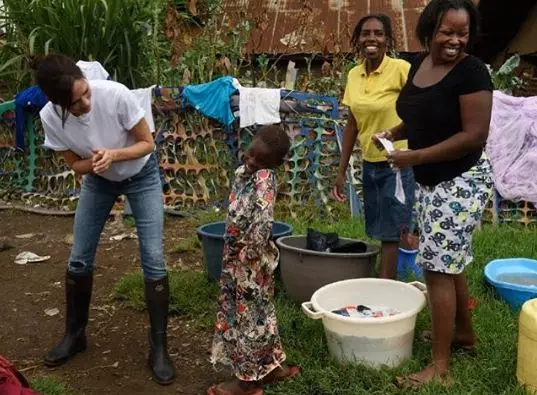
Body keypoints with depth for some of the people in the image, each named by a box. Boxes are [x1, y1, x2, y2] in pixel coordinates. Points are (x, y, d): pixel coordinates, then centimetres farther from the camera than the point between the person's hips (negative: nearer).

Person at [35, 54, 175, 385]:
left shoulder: (116, 95, -33)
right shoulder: (50, 117, -24)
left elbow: (148, 144, -20)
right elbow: (76, 165, -9)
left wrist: (114, 154, -38)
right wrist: (94, 161, -32)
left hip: (141, 175, -3)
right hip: (98, 180, 3)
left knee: (153, 260, -10)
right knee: (79, 259, 3)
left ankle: (159, 348, 2)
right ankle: (75, 334, 26)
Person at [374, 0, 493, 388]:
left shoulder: (471, 71, -18)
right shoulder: (420, 63, 5)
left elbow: (475, 136, -22)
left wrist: (415, 157, -22)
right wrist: (394, 133, 1)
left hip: (461, 182, -8)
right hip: (431, 182, 8)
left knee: (438, 267, -7)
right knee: (449, 261, 19)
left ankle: (440, 367, 3)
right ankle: (464, 333, 39)